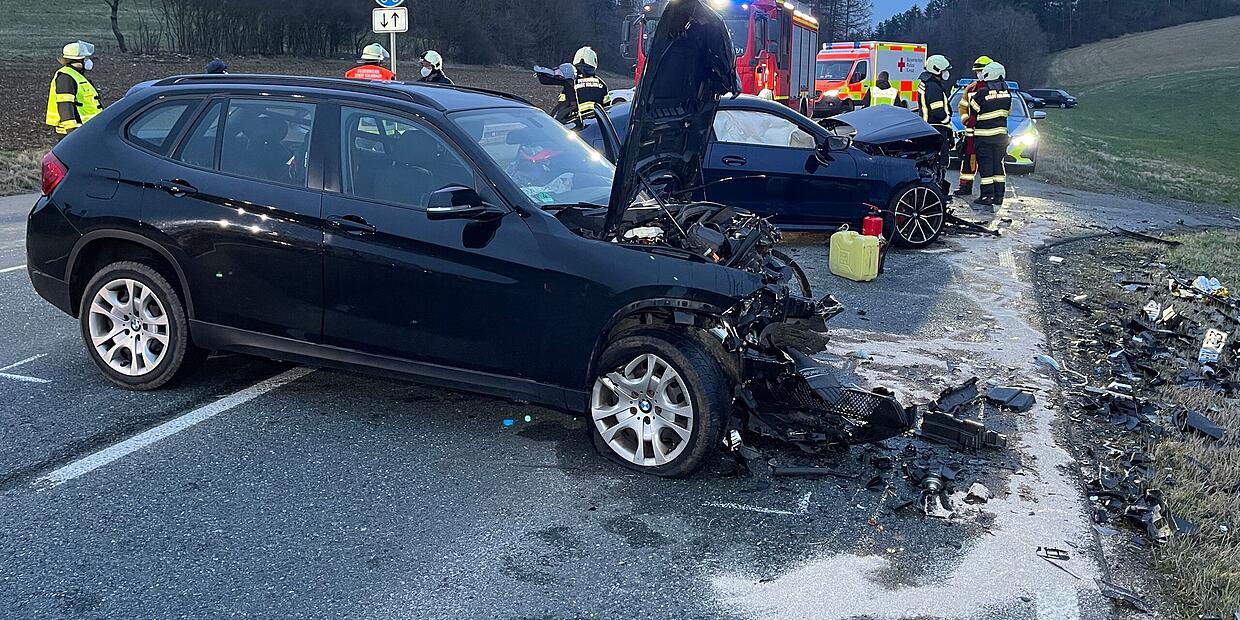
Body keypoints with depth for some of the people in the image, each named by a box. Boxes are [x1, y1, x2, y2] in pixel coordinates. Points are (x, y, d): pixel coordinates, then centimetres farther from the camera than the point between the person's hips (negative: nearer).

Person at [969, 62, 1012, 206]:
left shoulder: (982, 92, -16)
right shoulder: (1007, 92, 3)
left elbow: (972, 110, -4)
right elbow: (1008, 111, 14)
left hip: (984, 135, -6)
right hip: (1001, 134, 6)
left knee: (985, 165, -1)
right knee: (998, 164, 12)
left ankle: (987, 195, -2)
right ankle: (999, 195, 14)